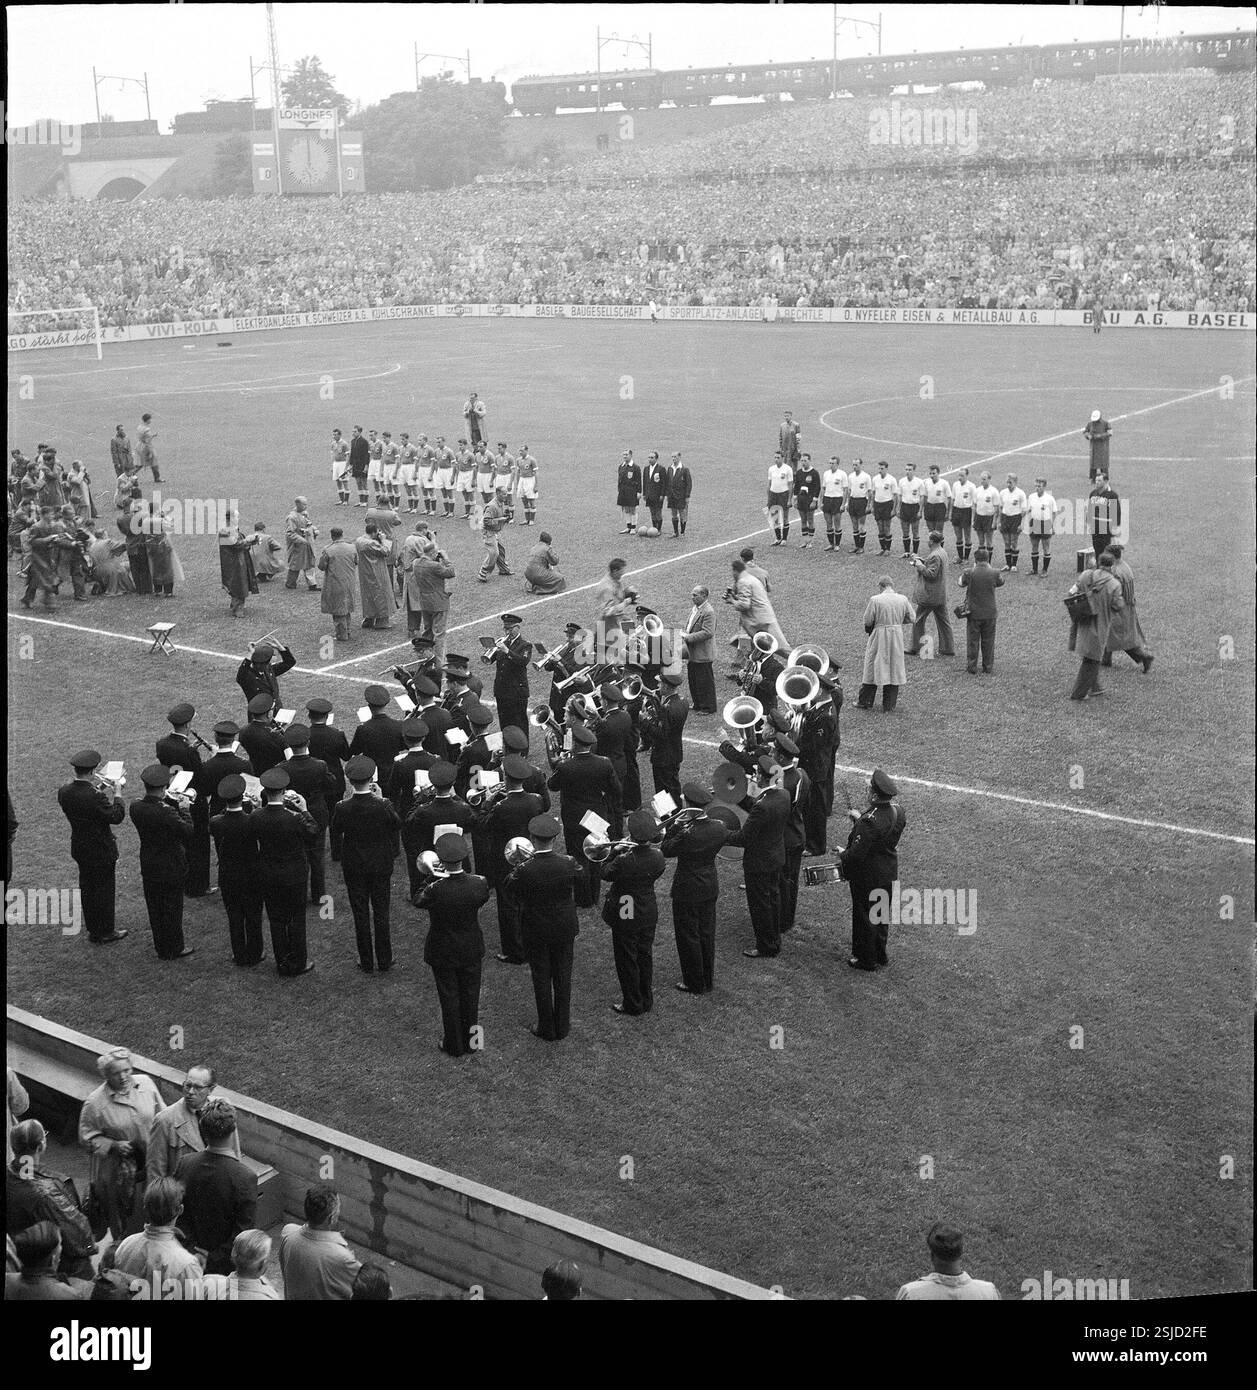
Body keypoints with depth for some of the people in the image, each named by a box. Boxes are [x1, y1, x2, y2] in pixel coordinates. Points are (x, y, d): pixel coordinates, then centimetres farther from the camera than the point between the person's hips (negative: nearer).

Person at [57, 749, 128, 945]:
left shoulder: (64, 792, -8)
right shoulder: (95, 797, -30)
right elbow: (117, 817, -21)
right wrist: (116, 795, -8)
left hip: (79, 848, 7)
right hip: (101, 851, -7)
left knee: (87, 889, 19)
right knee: (104, 890, 9)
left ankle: (92, 930, 32)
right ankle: (105, 933, 20)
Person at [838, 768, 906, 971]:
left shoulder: (868, 822, -32)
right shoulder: (898, 812, -8)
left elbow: (857, 853, -28)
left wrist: (842, 856, -8)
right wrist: (859, 818, 9)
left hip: (867, 876, -7)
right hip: (889, 872, 8)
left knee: (864, 917, 11)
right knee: (882, 915, 23)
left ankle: (866, 960, 25)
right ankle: (880, 955, 38)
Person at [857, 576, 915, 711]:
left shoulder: (875, 600, -14)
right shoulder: (902, 599, -3)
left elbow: (867, 621, -9)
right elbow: (912, 618, 5)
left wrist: (870, 631, 11)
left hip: (879, 636, -3)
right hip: (897, 637, 3)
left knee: (873, 668, 10)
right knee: (894, 669, 11)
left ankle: (865, 702, 18)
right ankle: (890, 706, 15)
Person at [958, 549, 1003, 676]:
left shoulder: (970, 573, -14)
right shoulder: (994, 574, -10)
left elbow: (961, 584, 4)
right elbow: (1001, 582, 11)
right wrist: (989, 568, 16)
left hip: (973, 613, -1)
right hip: (990, 613, 1)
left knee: (972, 641, 9)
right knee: (988, 641, 13)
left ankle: (972, 668, 13)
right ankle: (988, 667, 20)